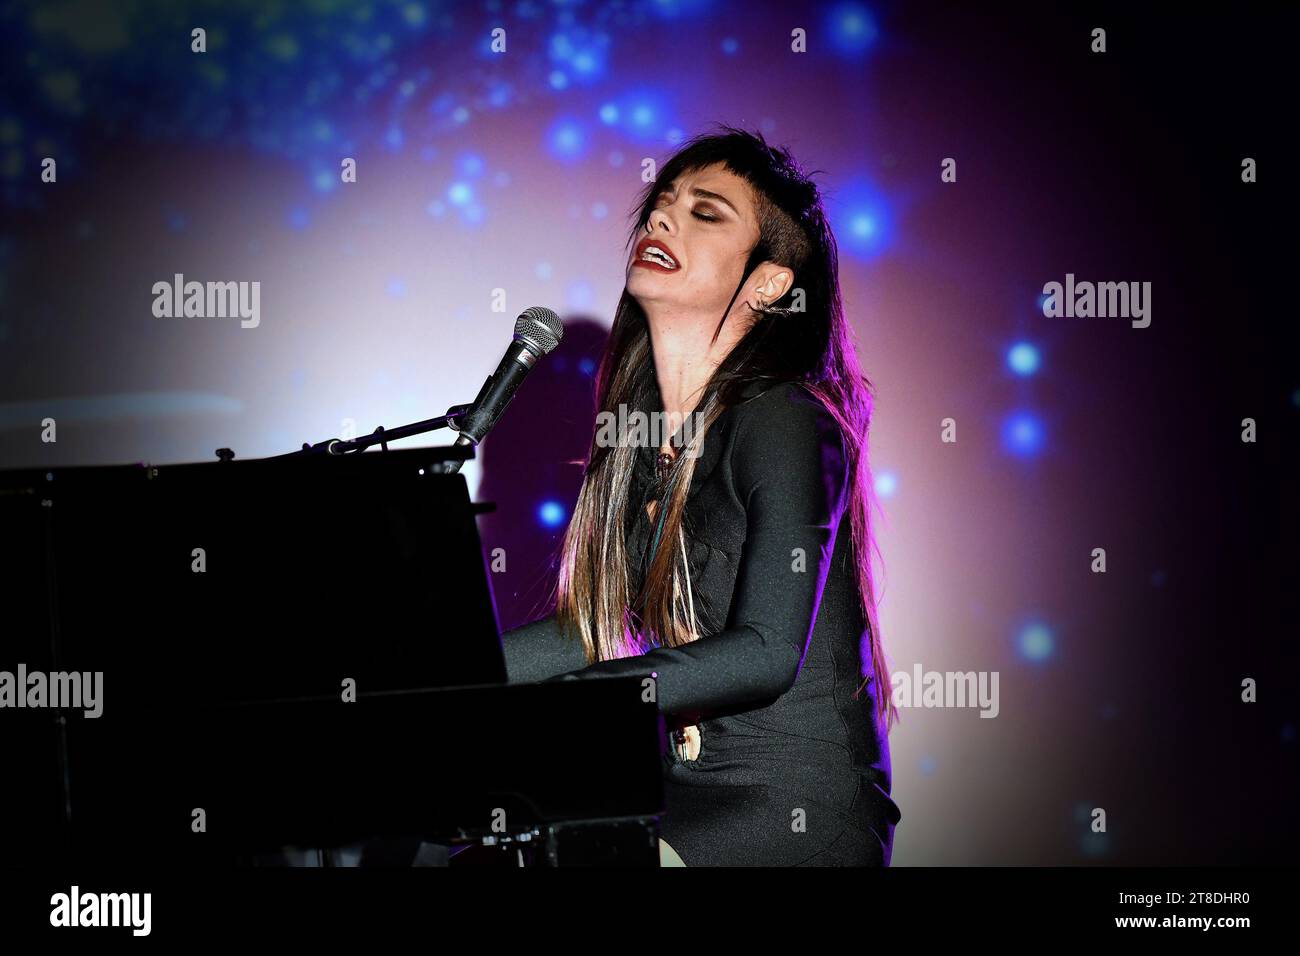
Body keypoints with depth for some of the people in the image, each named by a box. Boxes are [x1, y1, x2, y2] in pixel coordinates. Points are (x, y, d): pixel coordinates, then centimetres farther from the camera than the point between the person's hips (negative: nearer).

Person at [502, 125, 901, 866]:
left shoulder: (786, 424, -13)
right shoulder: (639, 426, 11)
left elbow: (765, 653, -22)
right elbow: (596, 629, 17)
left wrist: (562, 701, -30)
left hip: (793, 809, -7)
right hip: (684, 791, 7)